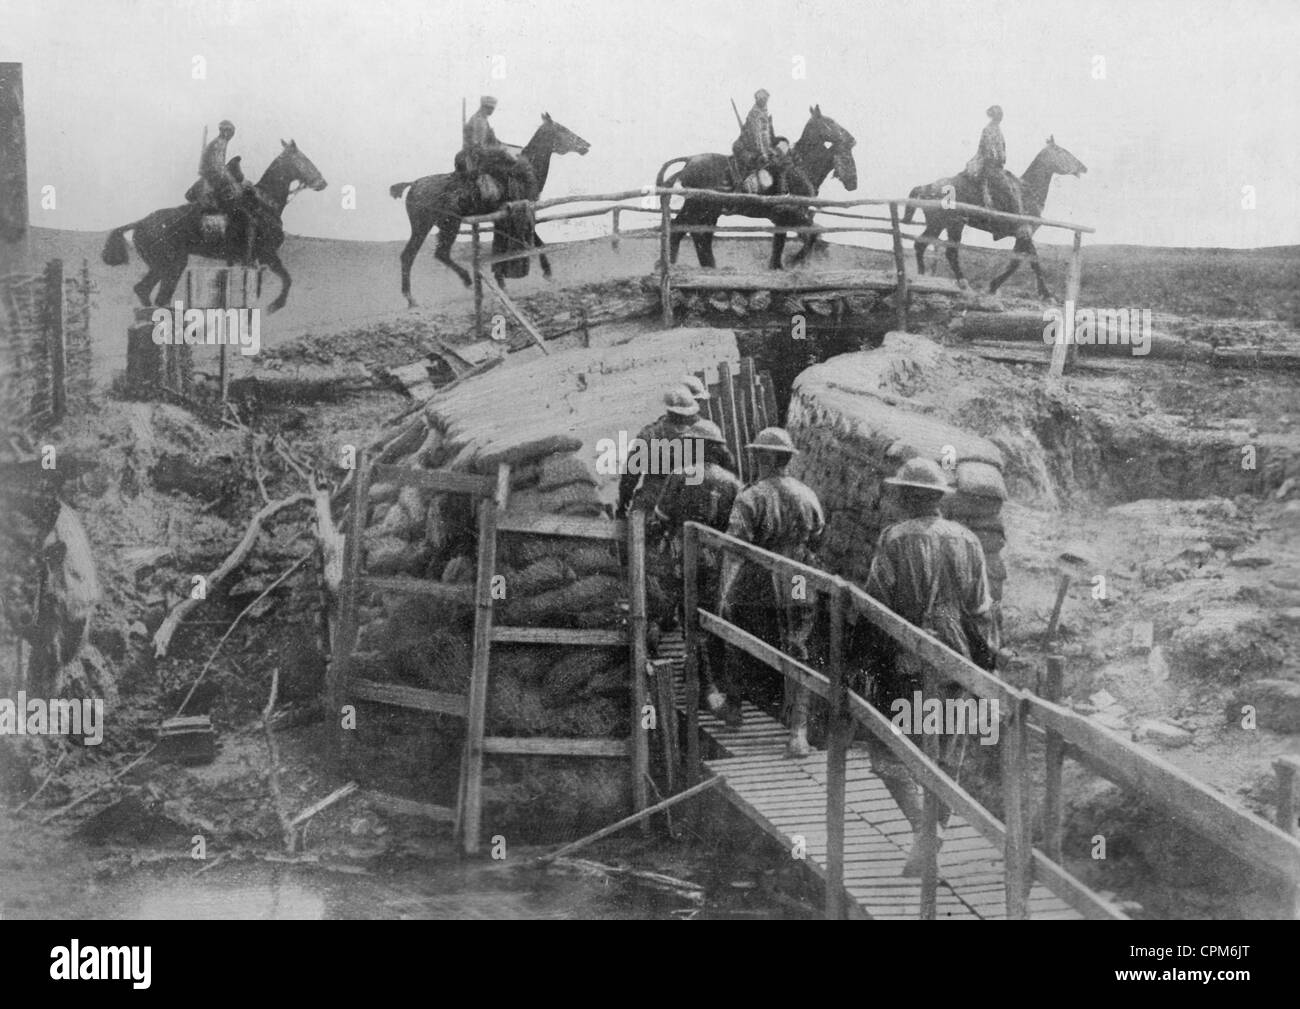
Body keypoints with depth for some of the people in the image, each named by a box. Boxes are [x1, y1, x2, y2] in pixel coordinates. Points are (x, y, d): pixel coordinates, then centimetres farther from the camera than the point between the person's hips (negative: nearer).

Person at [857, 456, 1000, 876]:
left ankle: (922, 826, -12)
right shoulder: (966, 541, 5)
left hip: (905, 663, -5)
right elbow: (982, 609, 7)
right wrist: (985, 659, 14)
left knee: (888, 749, 4)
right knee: (945, 753, 14)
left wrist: (861, 654, 1)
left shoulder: (895, 539, -9)